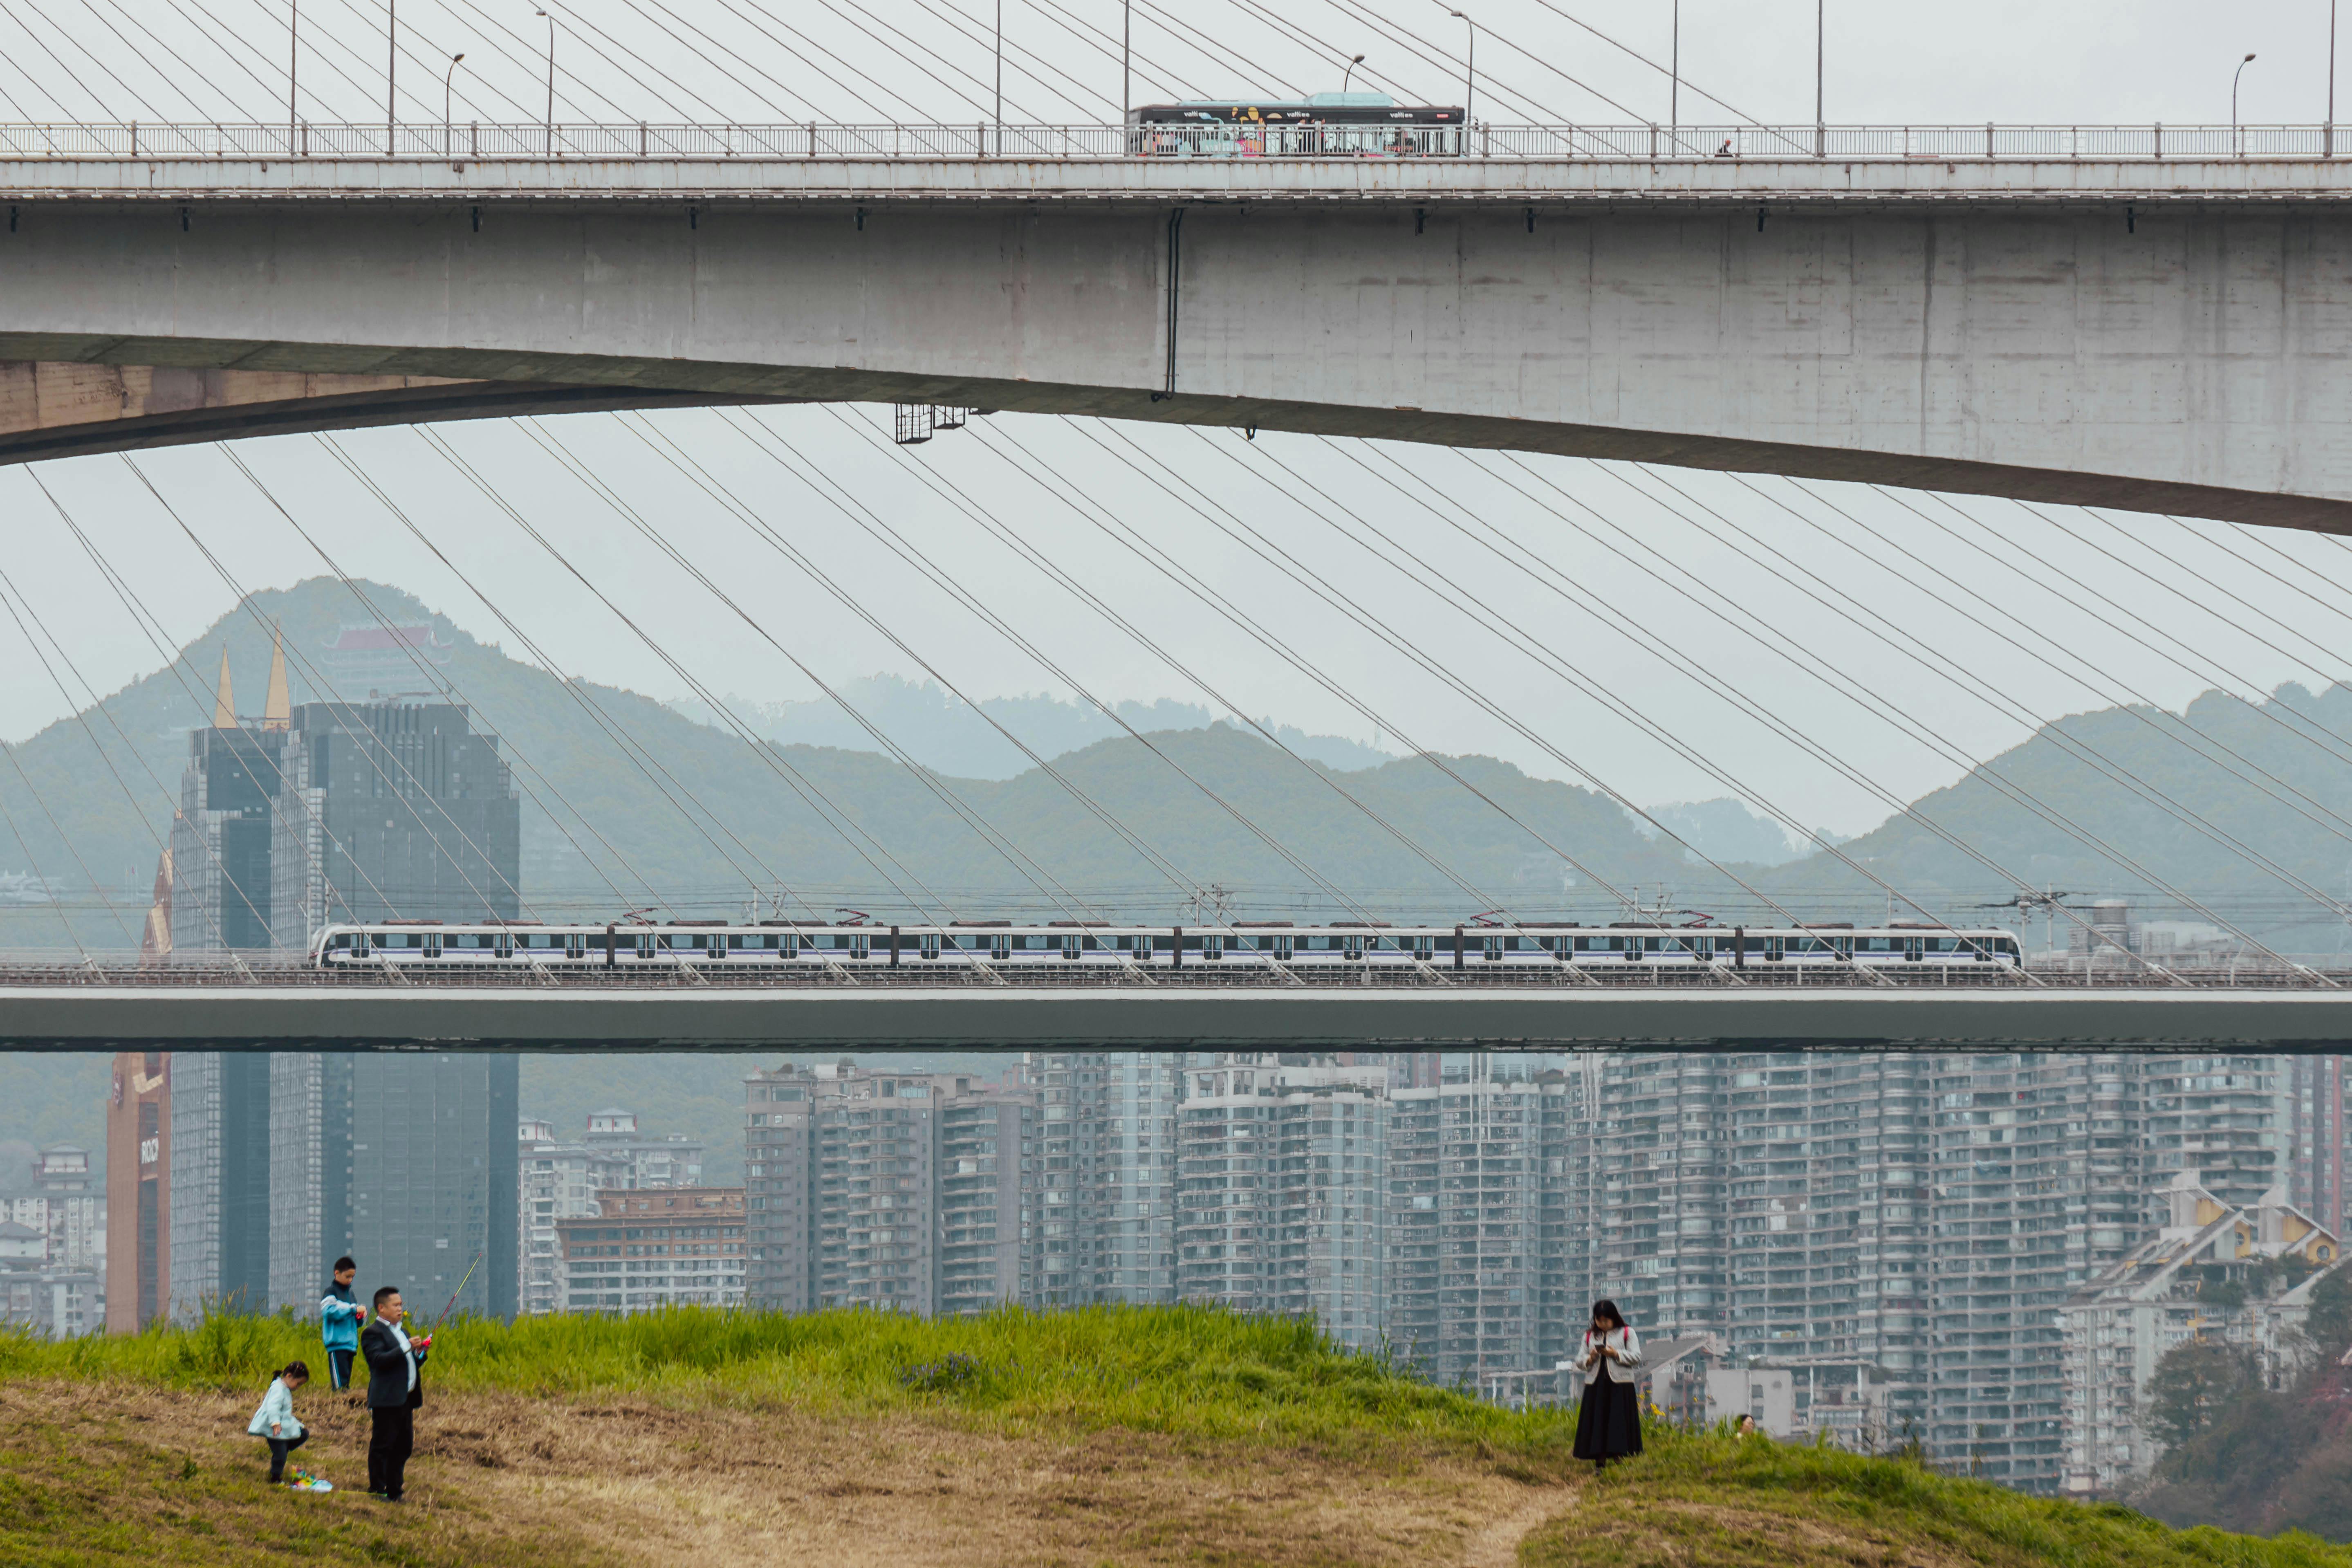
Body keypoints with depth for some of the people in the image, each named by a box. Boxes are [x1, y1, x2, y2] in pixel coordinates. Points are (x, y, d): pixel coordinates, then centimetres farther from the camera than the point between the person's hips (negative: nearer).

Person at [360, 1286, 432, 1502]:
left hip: (405, 1399, 9)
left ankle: (394, 1490, 18)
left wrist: (421, 1353, 6)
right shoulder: (373, 1333, -7)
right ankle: (377, 1490, -2)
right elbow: (379, 1360, -21)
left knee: (404, 1446, 11)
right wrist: (407, 1348, -22)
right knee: (382, 1445, -5)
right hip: (387, 1400, -9)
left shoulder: (402, 1332, 22)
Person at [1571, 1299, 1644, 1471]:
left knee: (1619, 1424, -7)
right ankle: (1599, 1462, -2)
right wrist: (1590, 1359, -6)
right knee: (1597, 1425, -3)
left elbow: (1636, 1357, -1)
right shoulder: (1589, 1336, 16)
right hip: (1595, 1386, 3)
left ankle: (1620, 1461, -4)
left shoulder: (1627, 1334, 7)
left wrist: (1615, 1354, -13)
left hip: (1620, 1386, -3)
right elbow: (1579, 1362, 16)